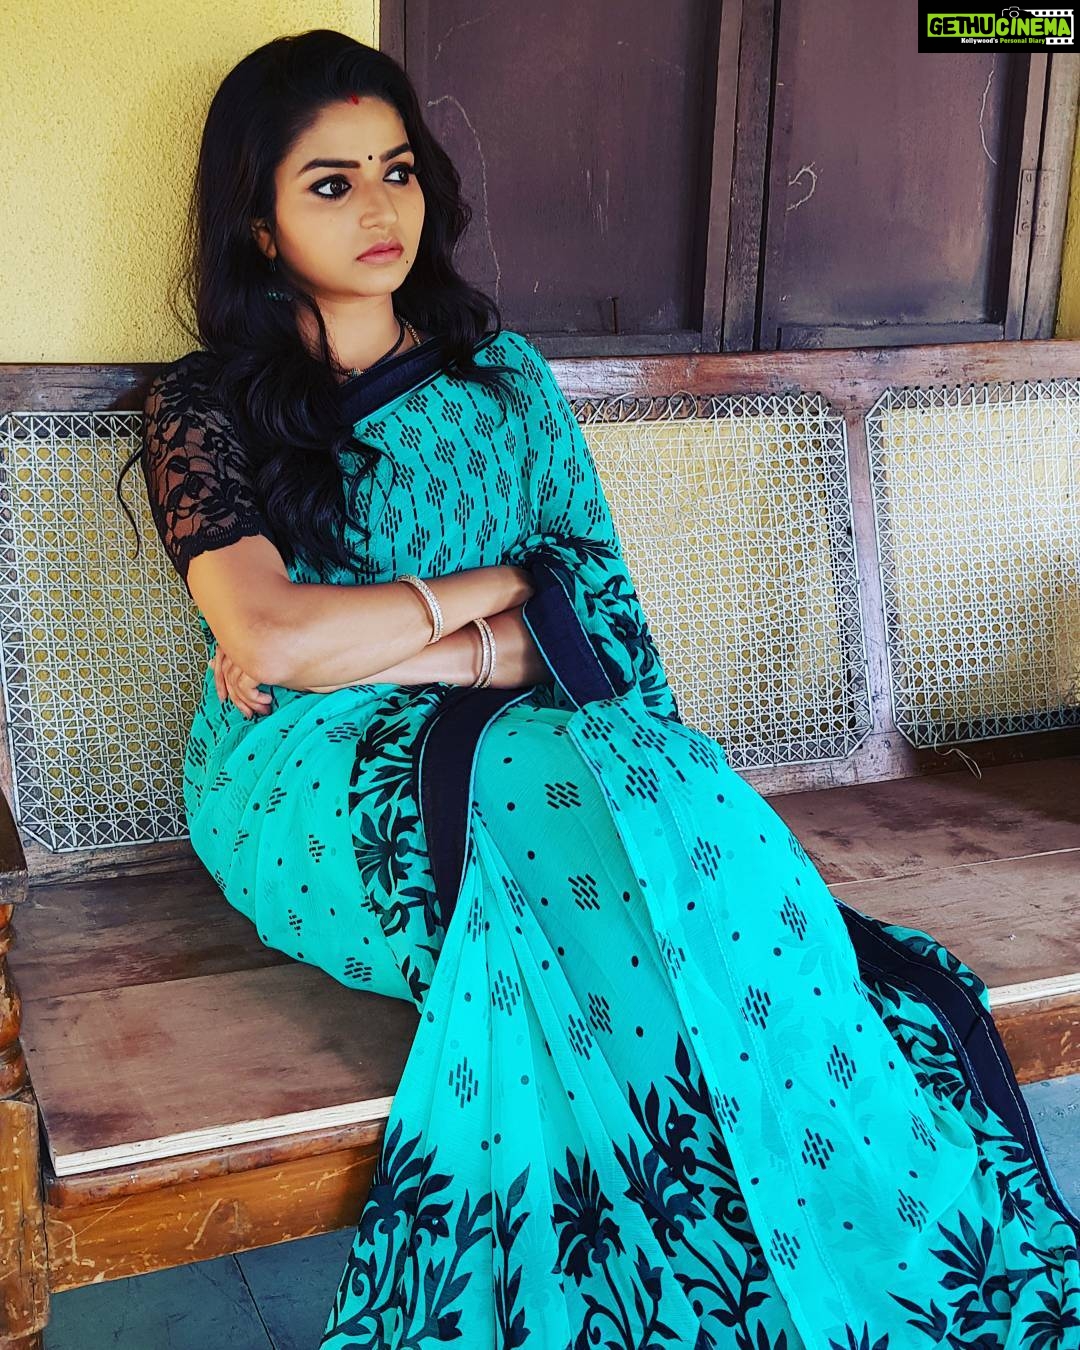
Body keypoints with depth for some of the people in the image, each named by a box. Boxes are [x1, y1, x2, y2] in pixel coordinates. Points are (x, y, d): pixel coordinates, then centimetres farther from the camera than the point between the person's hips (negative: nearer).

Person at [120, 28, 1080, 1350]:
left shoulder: (503, 378, 13)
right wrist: (496, 584, -4)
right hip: (308, 786, -2)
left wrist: (365, 647, -10)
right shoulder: (205, 406, 5)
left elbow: (600, 625, 2)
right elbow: (267, 635, -12)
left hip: (506, 749, 3)